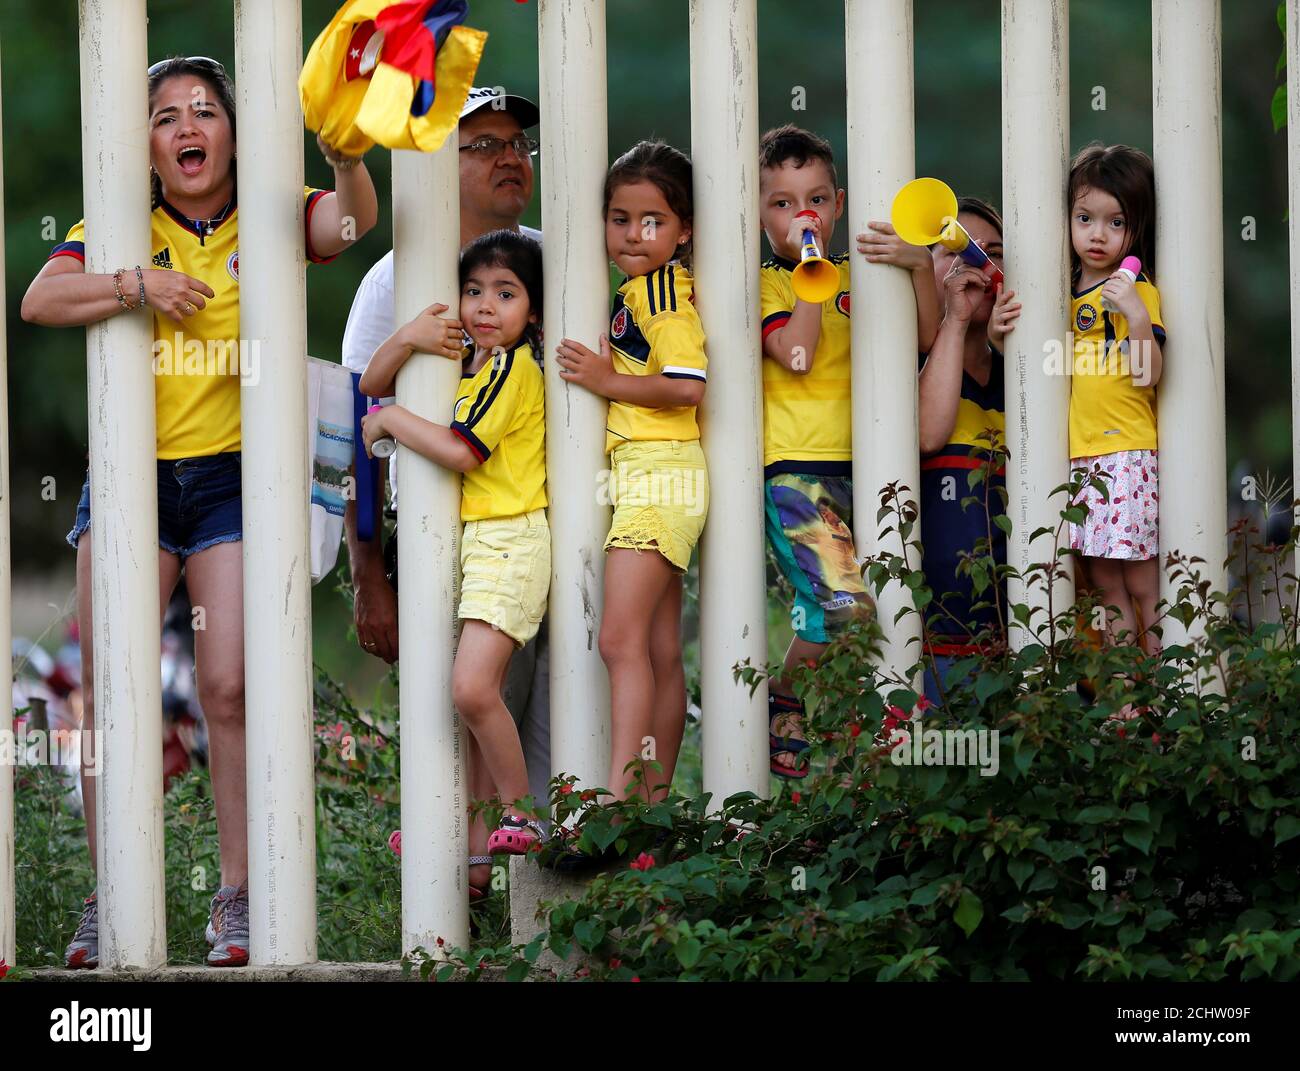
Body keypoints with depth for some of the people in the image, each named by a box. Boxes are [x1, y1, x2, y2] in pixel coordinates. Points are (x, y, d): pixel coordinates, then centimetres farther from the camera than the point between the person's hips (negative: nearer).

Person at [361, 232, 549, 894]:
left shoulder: (515, 367, -9)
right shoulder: (462, 361, 15)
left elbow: (460, 451, -16)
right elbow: (374, 383, 14)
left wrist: (391, 420, -4)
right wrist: (407, 340, -5)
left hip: (508, 541, -8)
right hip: (463, 542, 8)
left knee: (472, 687, -22)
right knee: (471, 697, 5)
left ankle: (521, 812, -7)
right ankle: (480, 853, 6)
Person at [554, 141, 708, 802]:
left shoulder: (658, 288, -10)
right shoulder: (637, 290, 20)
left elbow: (688, 385, -20)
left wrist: (607, 381, -14)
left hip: (656, 473, -10)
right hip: (650, 478, 10)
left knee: (621, 640, -17)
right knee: (660, 652, 10)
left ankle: (618, 795, -24)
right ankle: (654, 798, 13)